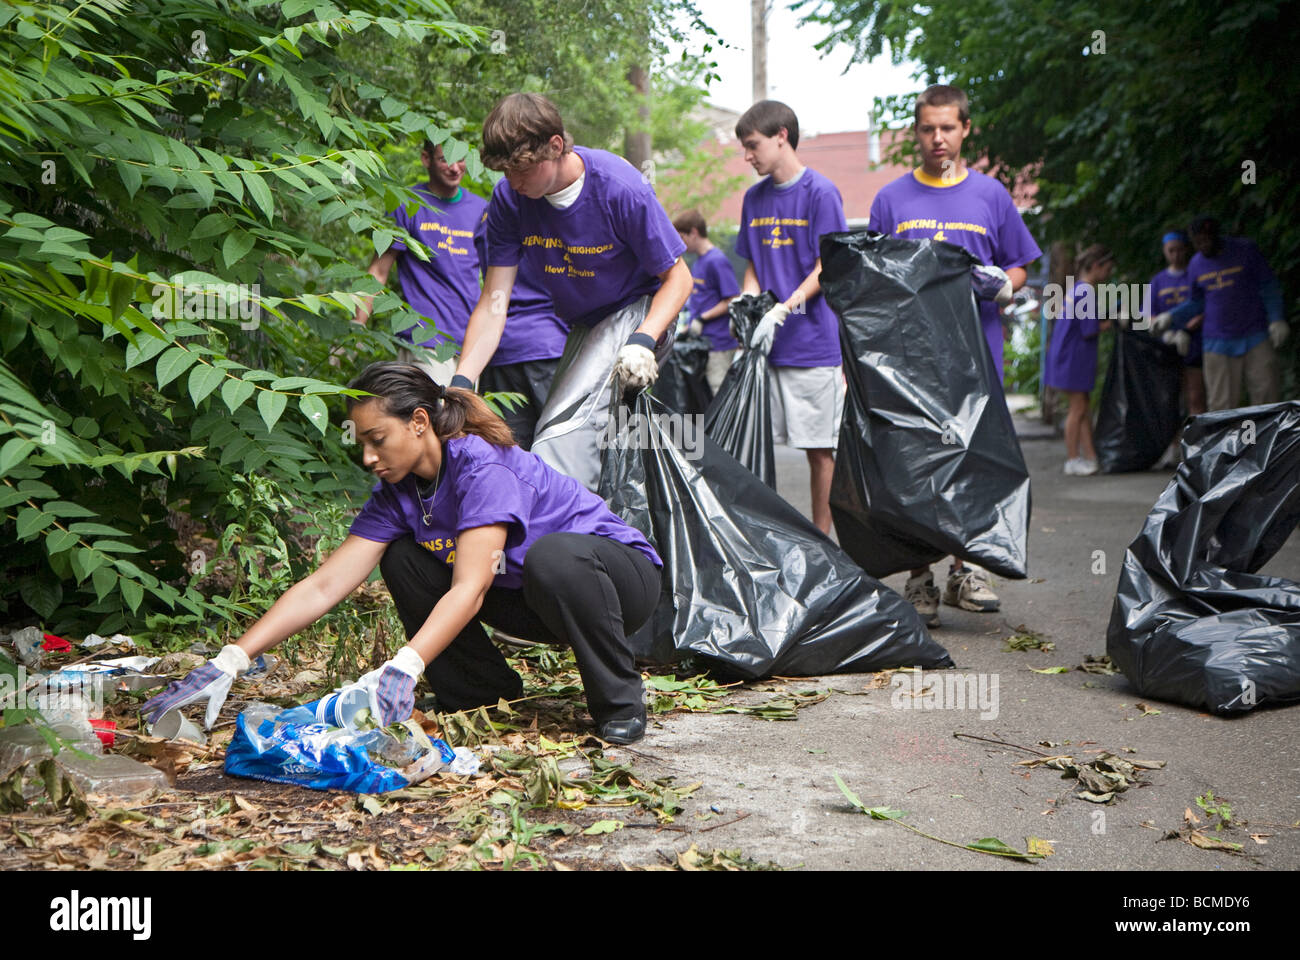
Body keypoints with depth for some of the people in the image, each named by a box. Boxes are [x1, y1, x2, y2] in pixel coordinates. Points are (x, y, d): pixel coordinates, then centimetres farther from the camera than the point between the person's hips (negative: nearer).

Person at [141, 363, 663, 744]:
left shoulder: (485, 467, -28)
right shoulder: (398, 493, -6)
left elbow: (468, 590, -38)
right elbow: (322, 587, -12)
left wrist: (402, 668, -51)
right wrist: (229, 663, -21)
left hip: (623, 572, -7)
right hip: (524, 595, 7)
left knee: (553, 557, -41)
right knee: (403, 561, -8)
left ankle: (620, 699, -18)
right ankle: (487, 692, 3)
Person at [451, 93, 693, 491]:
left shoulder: (620, 188, -26)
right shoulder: (509, 199, -13)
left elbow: (677, 277, -17)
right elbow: (494, 303, -14)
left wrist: (643, 342, -34)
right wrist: (460, 382, -27)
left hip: (641, 312, -7)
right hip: (584, 326, 7)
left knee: (569, 423, -29)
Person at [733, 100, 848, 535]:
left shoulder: (820, 192, -5)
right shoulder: (754, 198, 13)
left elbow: (826, 269, -8)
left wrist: (781, 311, -17)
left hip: (813, 341, -6)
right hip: (764, 344, 6)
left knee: (820, 449, 1)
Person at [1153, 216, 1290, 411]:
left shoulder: (1246, 250, -1)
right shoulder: (1196, 265, 7)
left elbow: (1269, 287, 3)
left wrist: (1276, 320, -6)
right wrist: (1171, 317, 6)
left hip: (1255, 336, -2)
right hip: (1218, 342, 2)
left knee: (1266, 394, -4)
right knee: (1222, 403, -4)